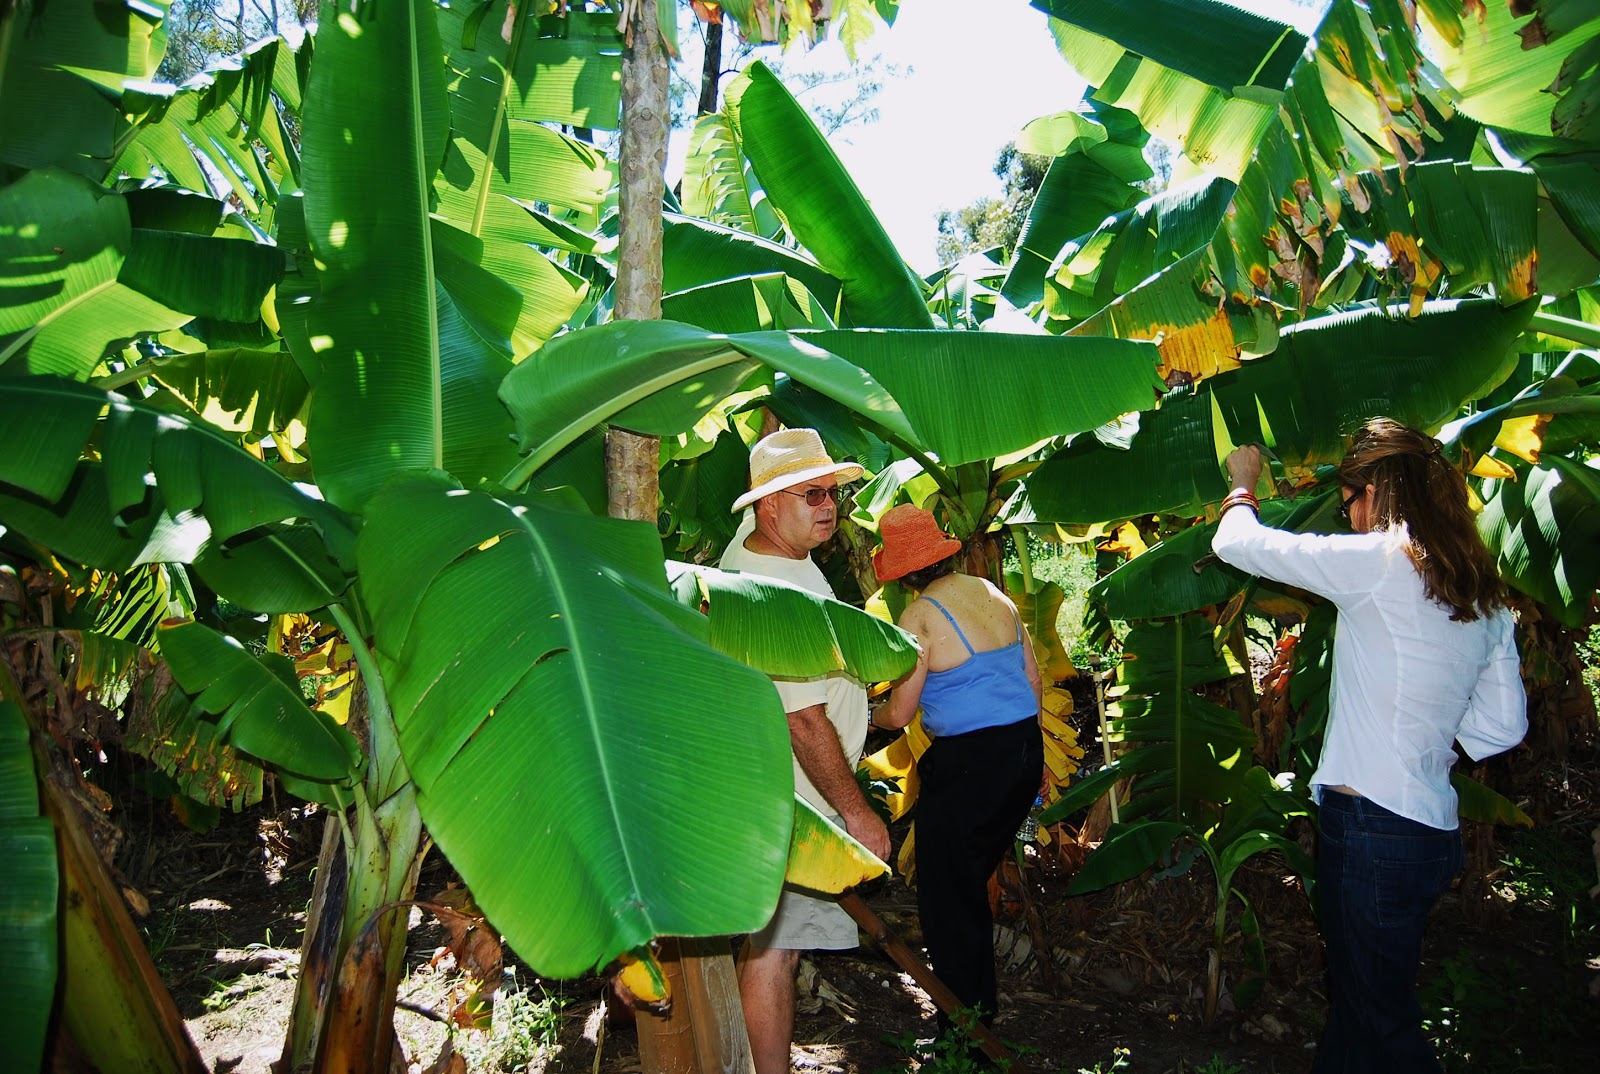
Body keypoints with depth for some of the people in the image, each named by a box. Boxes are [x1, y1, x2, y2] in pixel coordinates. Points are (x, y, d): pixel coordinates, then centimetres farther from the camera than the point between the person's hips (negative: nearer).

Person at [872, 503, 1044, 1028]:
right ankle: (981, 993, 38)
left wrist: (866, 714, 13)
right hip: (1027, 747, 8)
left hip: (966, 760, -8)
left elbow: (899, 714, -8)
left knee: (947, 886, 8)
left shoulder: (919, 616, -13)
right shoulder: (994, 594, 6)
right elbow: (1035, 680, 13)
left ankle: (968, 1010, 17)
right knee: (978, 869, 23)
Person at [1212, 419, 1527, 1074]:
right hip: (1430, 823, 8)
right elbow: (1504, 724, 12)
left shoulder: (1378, 561, -15)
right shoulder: (1485, 593, 7)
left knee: (1382, 1018, 6)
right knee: (1357, 992, 22)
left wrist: (1242, 485, 12)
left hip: (1372, 825, -8)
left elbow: (1233, 543, -8)